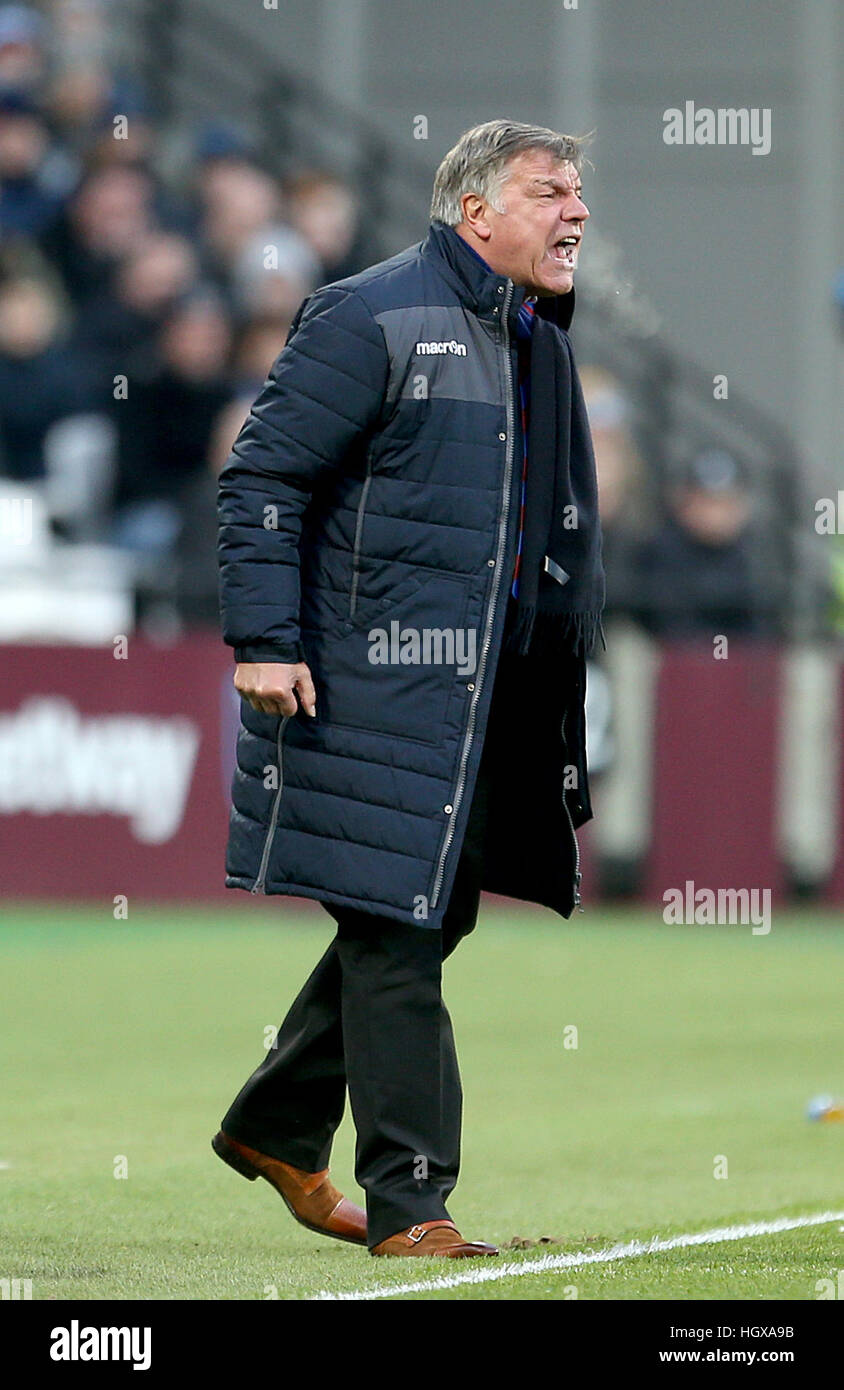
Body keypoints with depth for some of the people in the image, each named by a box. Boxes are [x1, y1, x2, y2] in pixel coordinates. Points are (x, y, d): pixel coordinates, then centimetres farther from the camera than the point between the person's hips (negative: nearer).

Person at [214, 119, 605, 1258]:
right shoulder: (372, 321, -9)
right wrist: (264, 638, -18)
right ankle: (409, 1205, -4)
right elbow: (262, 477, -10)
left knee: (424, 920, 14)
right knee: (395, 932, -7)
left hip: (496, 712, 9)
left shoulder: (542, 344, 17)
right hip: (381, 687, -9)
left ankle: (276, 1126, 31)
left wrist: (567, 712, 23)